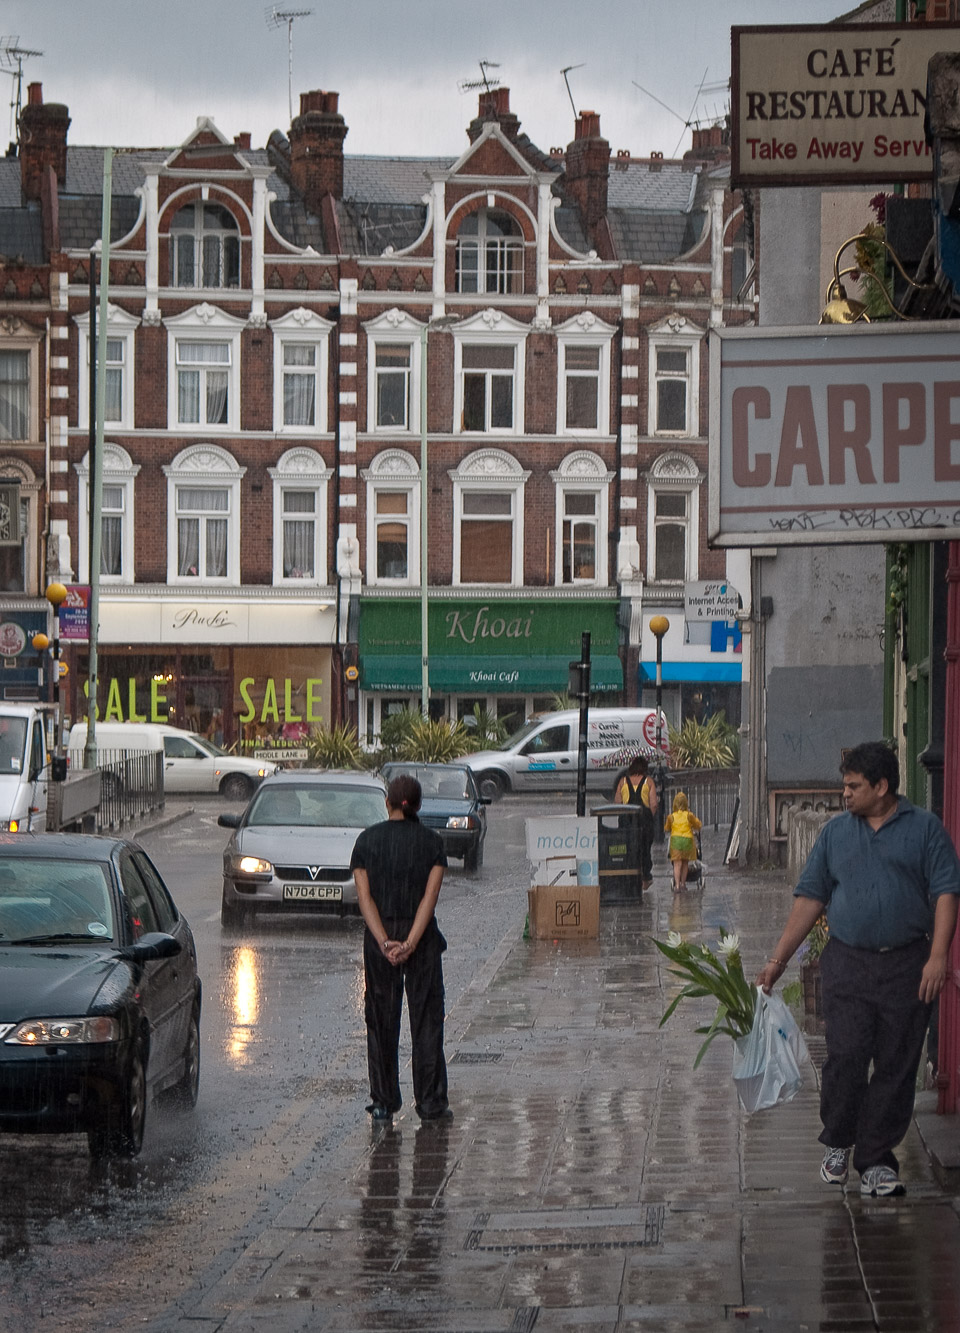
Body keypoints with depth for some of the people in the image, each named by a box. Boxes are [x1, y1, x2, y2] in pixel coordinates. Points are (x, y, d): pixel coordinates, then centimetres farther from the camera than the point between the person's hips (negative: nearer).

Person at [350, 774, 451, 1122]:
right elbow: (430, 896, -12)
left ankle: (383, 1101, 10)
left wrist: (385, 943, -14)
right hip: (423, 937, -1)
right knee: (426, 1019, 5)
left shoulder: (368, 840, -1)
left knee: (381, 1019, 9)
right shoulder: (431, 842, -3)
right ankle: (431, 1103, 4)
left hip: (378, 939, 1)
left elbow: (365, 897, -9)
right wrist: (410, 944, -17)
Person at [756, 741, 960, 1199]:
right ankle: (837, 1142, 11)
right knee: (846, 1055, -10)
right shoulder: (835, 832, 12)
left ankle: (876, 1158, 8)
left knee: (896, 1066, 0)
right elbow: (810, 897, 13)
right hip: (847, 963, 1)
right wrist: (778, 959, 9)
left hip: (907, 964, -1)